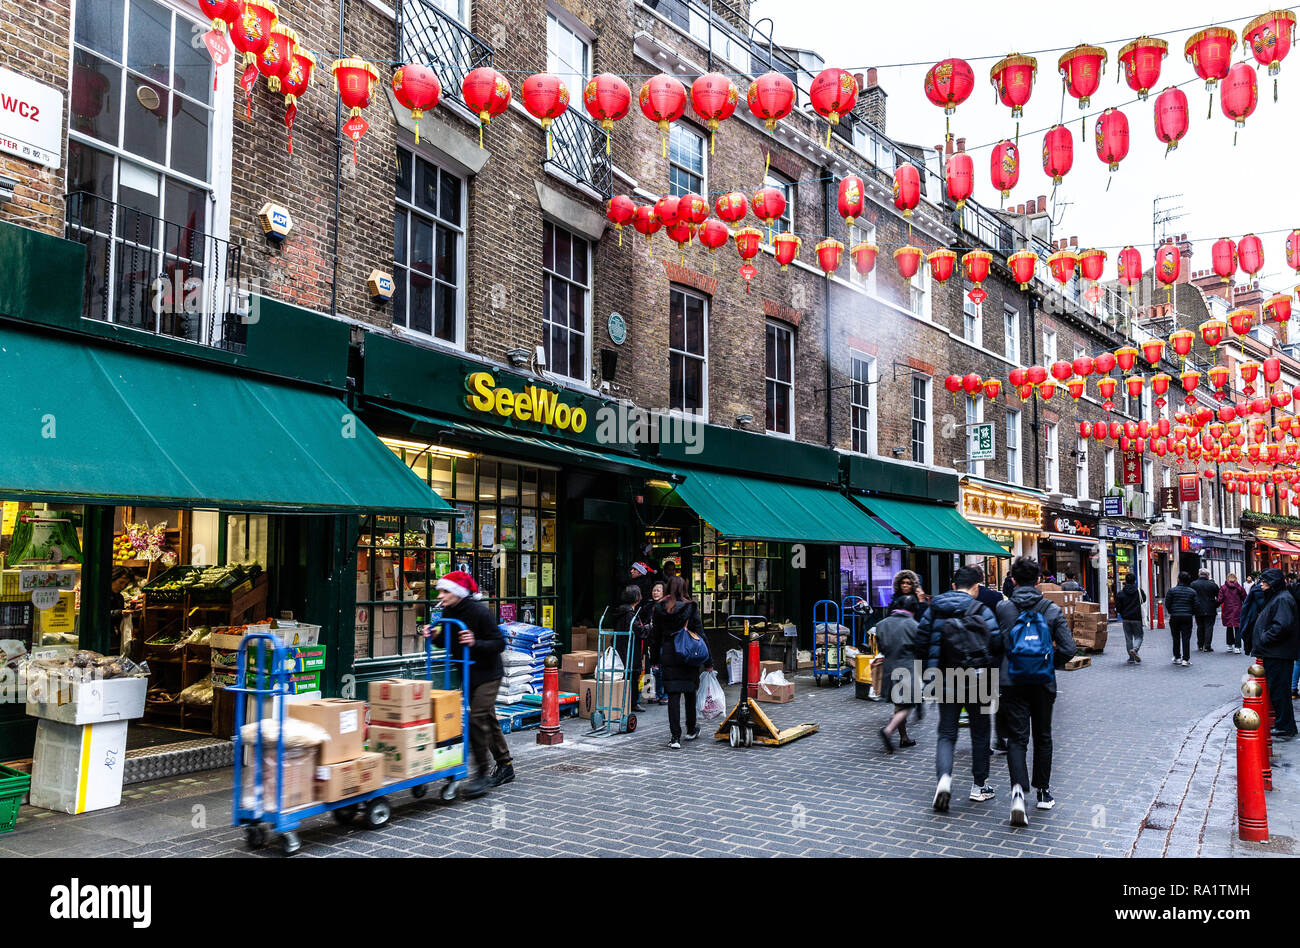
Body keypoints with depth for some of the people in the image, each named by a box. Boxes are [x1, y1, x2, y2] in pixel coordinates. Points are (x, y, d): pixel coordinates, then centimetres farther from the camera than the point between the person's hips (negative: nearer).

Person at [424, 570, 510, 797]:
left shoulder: (479, 611, -22)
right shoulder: (448, 612, -1)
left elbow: (500, 643, -20)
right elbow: (449, 643, 12)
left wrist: (475, 643, -33)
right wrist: (436, 636, -7)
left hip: (487, 673, -7)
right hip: (467, 673, 7)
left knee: (478, 719, -13)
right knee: (488, 720, 15)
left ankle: (482, 774, -4)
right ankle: (505, 766, 28)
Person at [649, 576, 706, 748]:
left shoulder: (659, 608, 0)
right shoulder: (690, 607, -4)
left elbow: (655, 636, 5)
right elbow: (699, 632, -4)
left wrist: (654, 659, 13)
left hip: (669, 656, 1)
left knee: (673, 695, 0)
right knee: (690, 692, 15)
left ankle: (675, 737, -5)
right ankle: (691, 730, 30)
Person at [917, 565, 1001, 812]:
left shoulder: (934, 609, 1)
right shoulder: (980, 610, -10)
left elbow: (921, 640, 2)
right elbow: (997, 642, -15)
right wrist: (989, 659, 7)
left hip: (945, 681, 2)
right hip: (977, 680, -2)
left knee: (946, 733, 8)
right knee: (979, 734, 14)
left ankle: (944, 776, -16)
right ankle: (979, 786, 22)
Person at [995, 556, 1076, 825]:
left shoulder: (1002, 609, -6)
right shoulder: (1053, 610, -4)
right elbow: (1068, 649, -6)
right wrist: (1050, 662, 11)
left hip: (1012, 682, -1)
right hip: (1043, 682, 1)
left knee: (1016, 737, 1)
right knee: (1042, 736, 17)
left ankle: (1018, 789, -19)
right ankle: (1043, 792, 27)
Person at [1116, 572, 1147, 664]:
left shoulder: (1120, 593, -4)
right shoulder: (1139, 591, -5)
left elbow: (1117, 607, -3)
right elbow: (1144, 600, 13)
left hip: (1126, 619, 1)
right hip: (1137, 618, -1)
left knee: (1128, 638, 8)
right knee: (1138, 636, 8)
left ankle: (1131, 658, 9)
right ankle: (1135, 649, -20)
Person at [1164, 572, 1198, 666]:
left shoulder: (1172, 591, -4)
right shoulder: (1192, 592, 1)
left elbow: (1167, 604, -2)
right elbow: (1195, 605, 0)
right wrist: (1192, 613, 17)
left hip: (1175, 616, 0)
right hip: (1187, 617, 0)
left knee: (1176, 638, 12)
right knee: (1186, 638, 1)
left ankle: (1177, 658, 19)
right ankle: (1185, 659, -4)